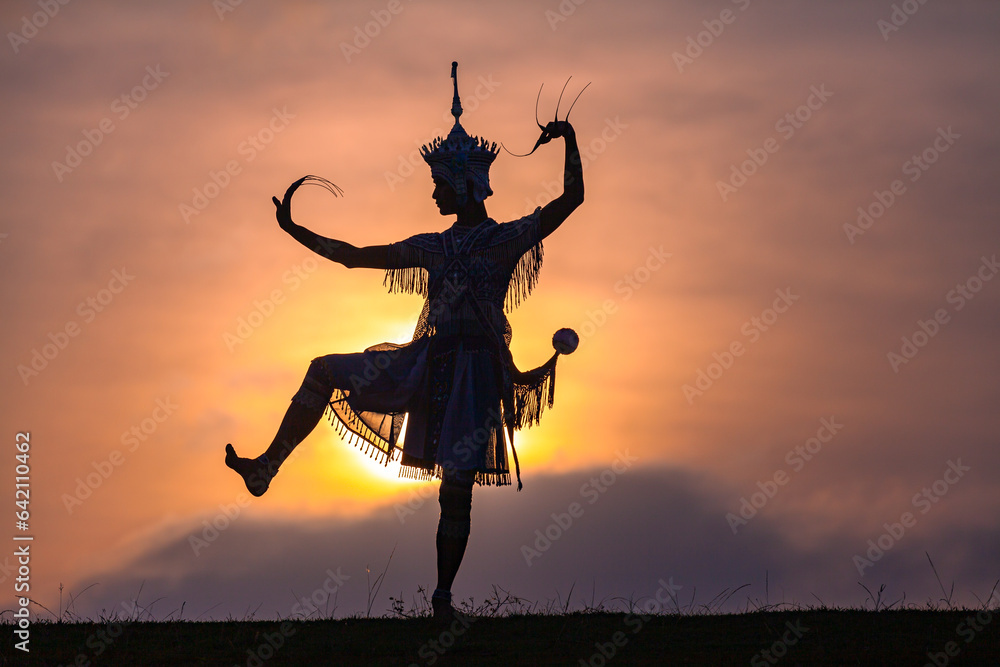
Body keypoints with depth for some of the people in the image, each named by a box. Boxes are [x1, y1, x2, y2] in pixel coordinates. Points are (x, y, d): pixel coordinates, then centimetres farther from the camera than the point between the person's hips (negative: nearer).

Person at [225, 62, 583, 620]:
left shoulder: (508, 239, 0)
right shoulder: (433, 248, 14)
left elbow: (572, 199, -10)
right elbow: (354, 256, 18)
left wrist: (570, 140, -18)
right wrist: (296, 231, 15)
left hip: (476, 371, -6)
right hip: (428, 362, 6)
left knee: (457, 488, -7)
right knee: (326, 371, 0)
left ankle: (444, 596, 3)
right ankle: (266, 469, 0)